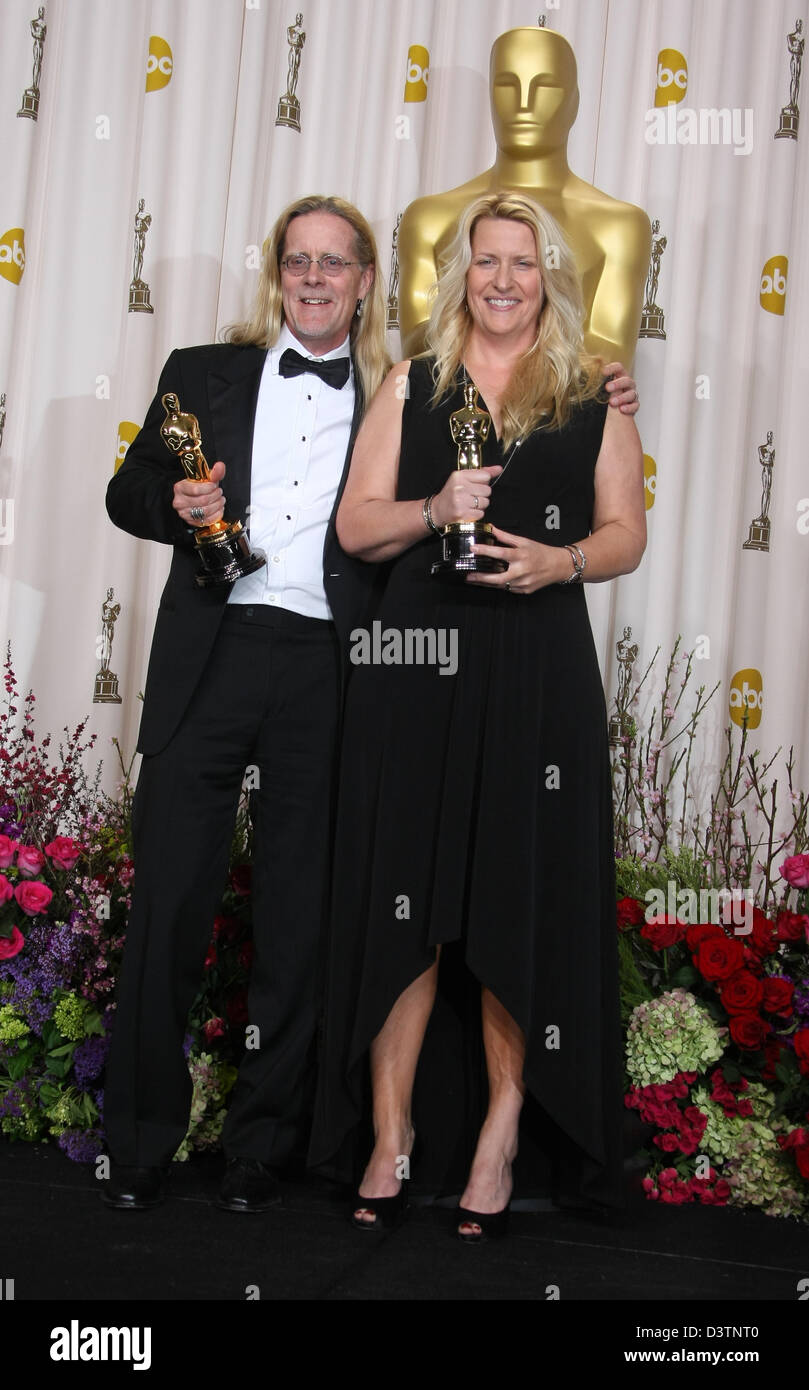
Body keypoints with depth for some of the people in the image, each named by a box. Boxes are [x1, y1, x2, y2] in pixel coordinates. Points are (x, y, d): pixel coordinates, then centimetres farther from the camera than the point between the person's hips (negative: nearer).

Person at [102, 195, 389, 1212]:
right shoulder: (205, 374, 13)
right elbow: (127, 491, 14)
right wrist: (176, 504, -6)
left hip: (328, 671, 0)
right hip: (211, 658, 0)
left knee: (298, 914, 6)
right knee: (168, 898, 0)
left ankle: (262, 1143, 18)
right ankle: (140, 1140, 12)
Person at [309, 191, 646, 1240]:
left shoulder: (593, 398, 11)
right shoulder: (412, 388, 13)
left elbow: (626, 534, 9)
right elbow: (356, 525, 9)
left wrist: (561, 561, -11)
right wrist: (434, 509, -10)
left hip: (538, 674, -1)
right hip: (416, 666, 1)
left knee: (521, 900, -1)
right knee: (405, 901, -1)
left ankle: (500, 1135, 9)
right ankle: (391, 1135, 7)